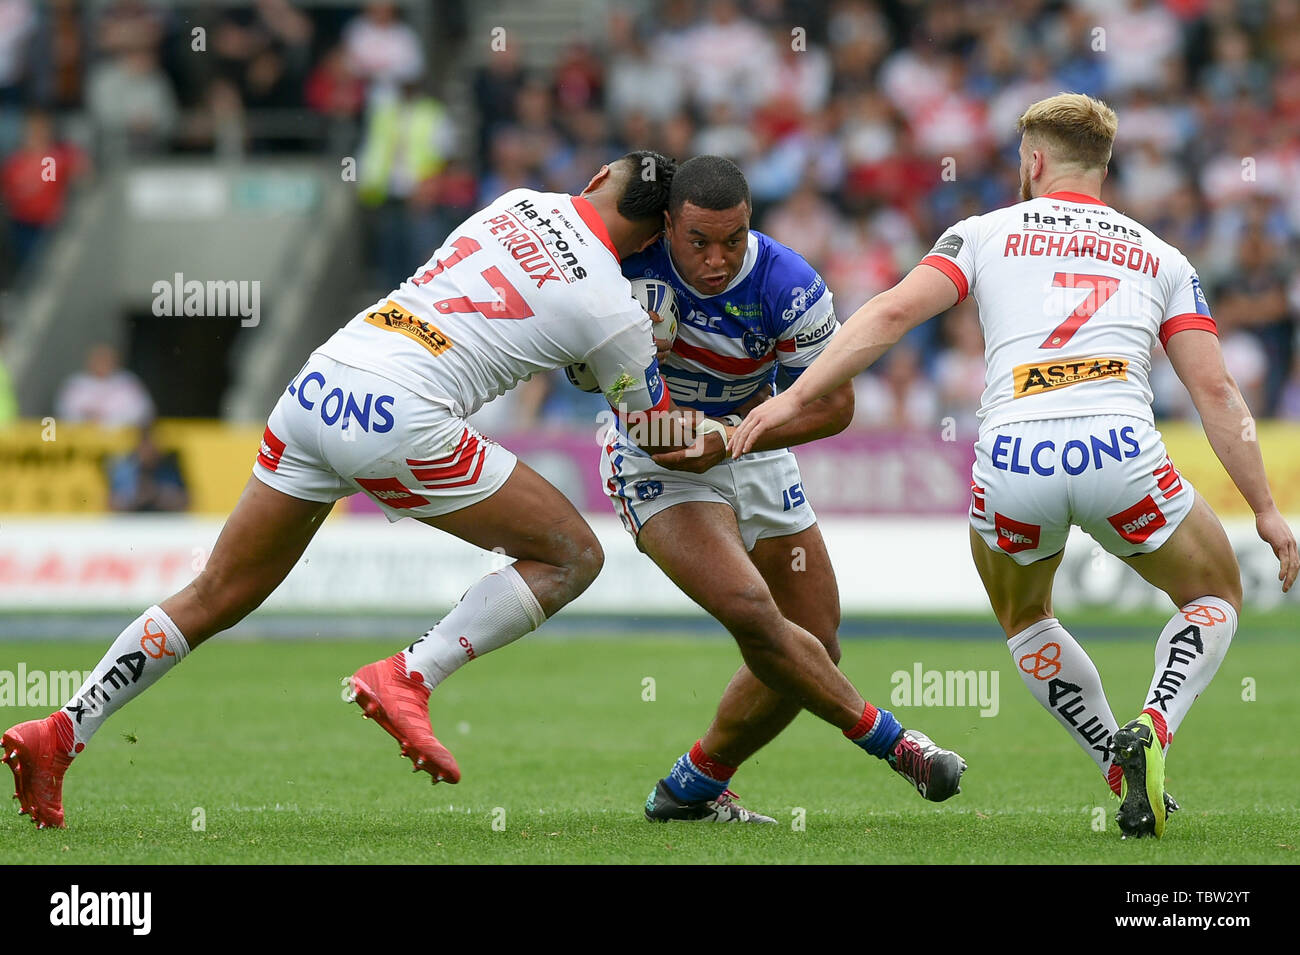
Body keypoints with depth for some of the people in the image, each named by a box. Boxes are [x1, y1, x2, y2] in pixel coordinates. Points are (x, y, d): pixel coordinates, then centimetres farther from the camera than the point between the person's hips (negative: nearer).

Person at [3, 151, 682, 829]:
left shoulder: (522, 202, 17)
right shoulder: (614, 311, 2)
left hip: (315, 387, 6)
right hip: (401, 419, -6)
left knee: (217, 596, 16)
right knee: (573, 557, 7)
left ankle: (61, 732, 11)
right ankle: (409, 678, -7)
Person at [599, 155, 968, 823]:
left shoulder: (787, 286, -23)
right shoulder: (630, 255, -23)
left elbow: (834, 403, -15)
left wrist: (733, 437, -26)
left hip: (751, 451, 3)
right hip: (656, 462, -3)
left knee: (815, 648, 5)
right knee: (751, 610, -27)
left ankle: (693, 786, 21)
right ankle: (887, 739, -12)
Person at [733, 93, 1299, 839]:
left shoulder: (987, 233, 19)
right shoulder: (1158, 256, 23)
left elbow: (893, 313, 4)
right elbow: (1215, 389, 14)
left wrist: (796, 398, 3)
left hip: (1011, 464, 0)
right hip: (1120, 452, 0)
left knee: (1023, 617, 33)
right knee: (1215, 595, 26)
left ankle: (1125, 770, 20)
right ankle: (1152, 732, -2)